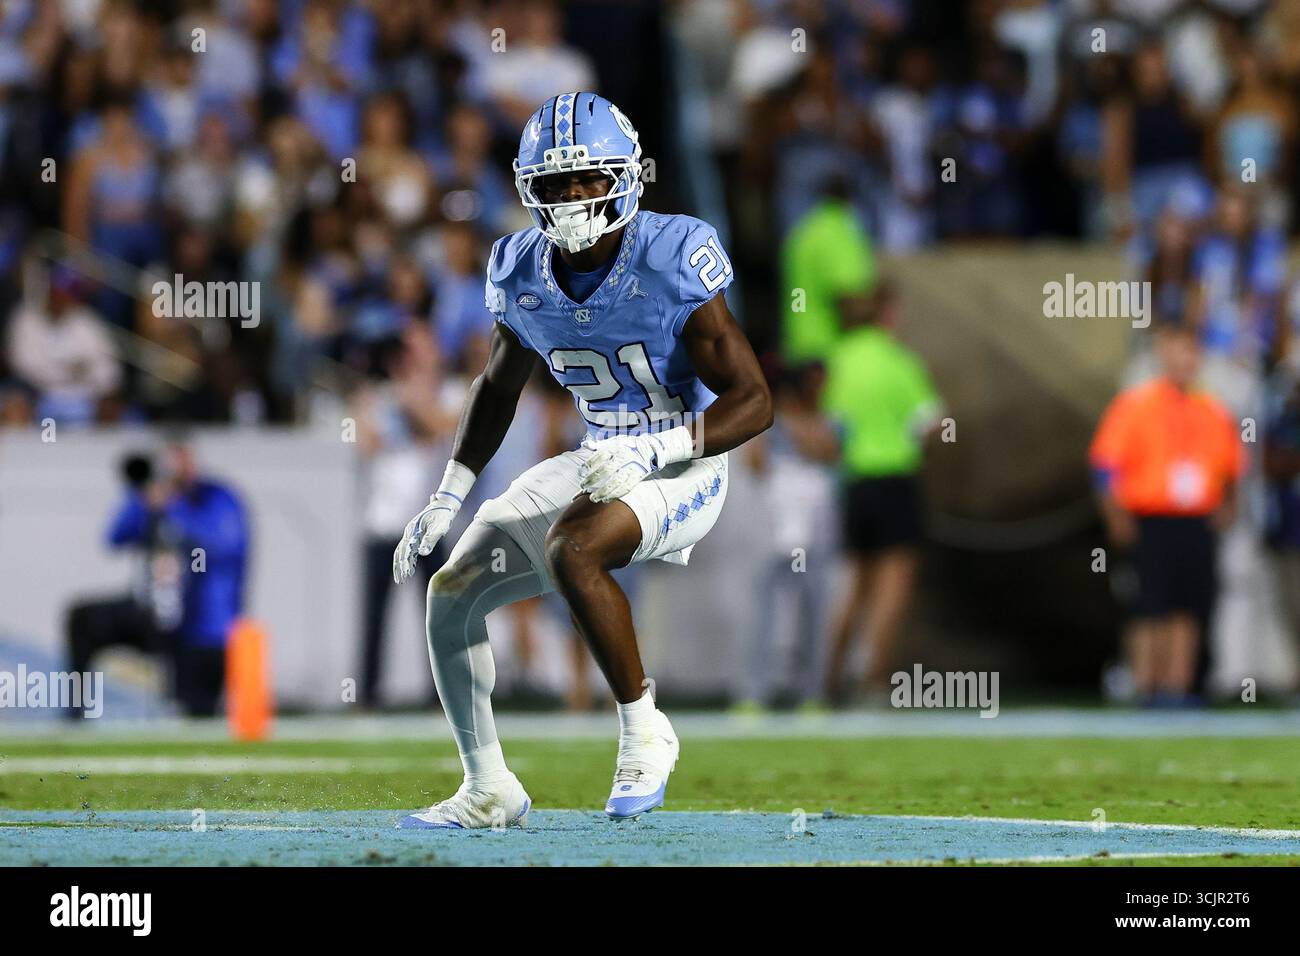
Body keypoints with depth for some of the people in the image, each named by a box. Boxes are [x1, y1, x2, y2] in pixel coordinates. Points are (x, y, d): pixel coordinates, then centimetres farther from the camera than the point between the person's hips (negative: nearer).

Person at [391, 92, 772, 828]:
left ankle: (644, 731, -17)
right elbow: (499, 387, 18)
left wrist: (649, 451, -32)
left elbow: (754, 401, -19)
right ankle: (489, 789, 14)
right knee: (453, 590, 0)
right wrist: (447, 499, 10)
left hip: (684, 466, -7)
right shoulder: (523, 273, -2)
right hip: (600, 463, 7)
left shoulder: (671, 262, -20)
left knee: (571, 548, -34)